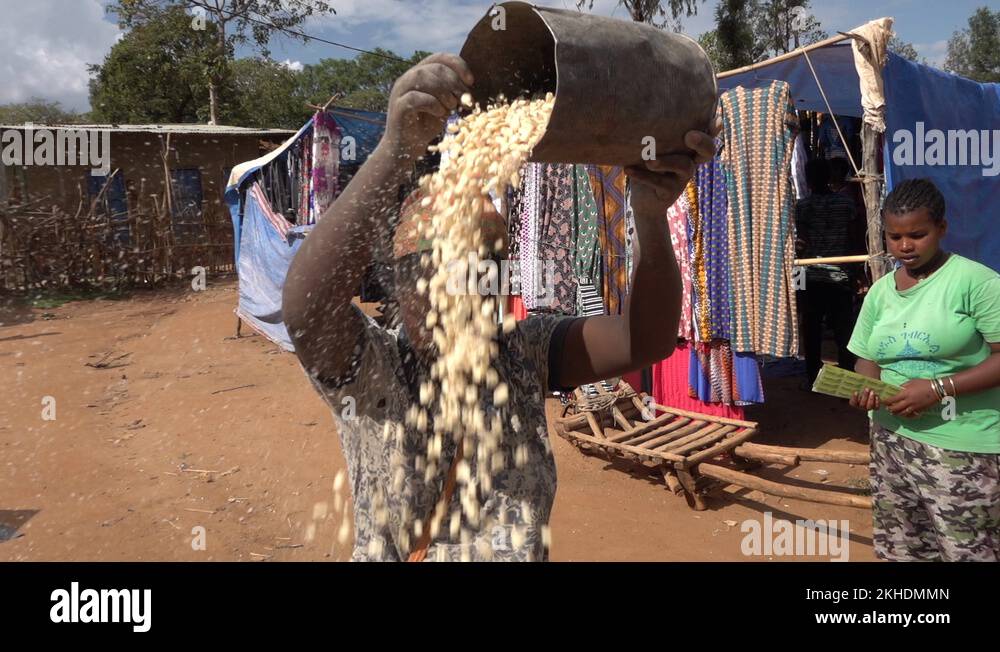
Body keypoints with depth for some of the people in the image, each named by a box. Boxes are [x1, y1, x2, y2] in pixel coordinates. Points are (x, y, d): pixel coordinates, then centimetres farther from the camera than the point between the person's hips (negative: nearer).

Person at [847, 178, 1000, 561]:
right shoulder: (880, 290, 8)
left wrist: (939, 388, -22)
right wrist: (867, 387, -8)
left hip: (963, 447, -5)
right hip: (892, 439, 6)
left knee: (967, 552, 0)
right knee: (898, 549, 14)